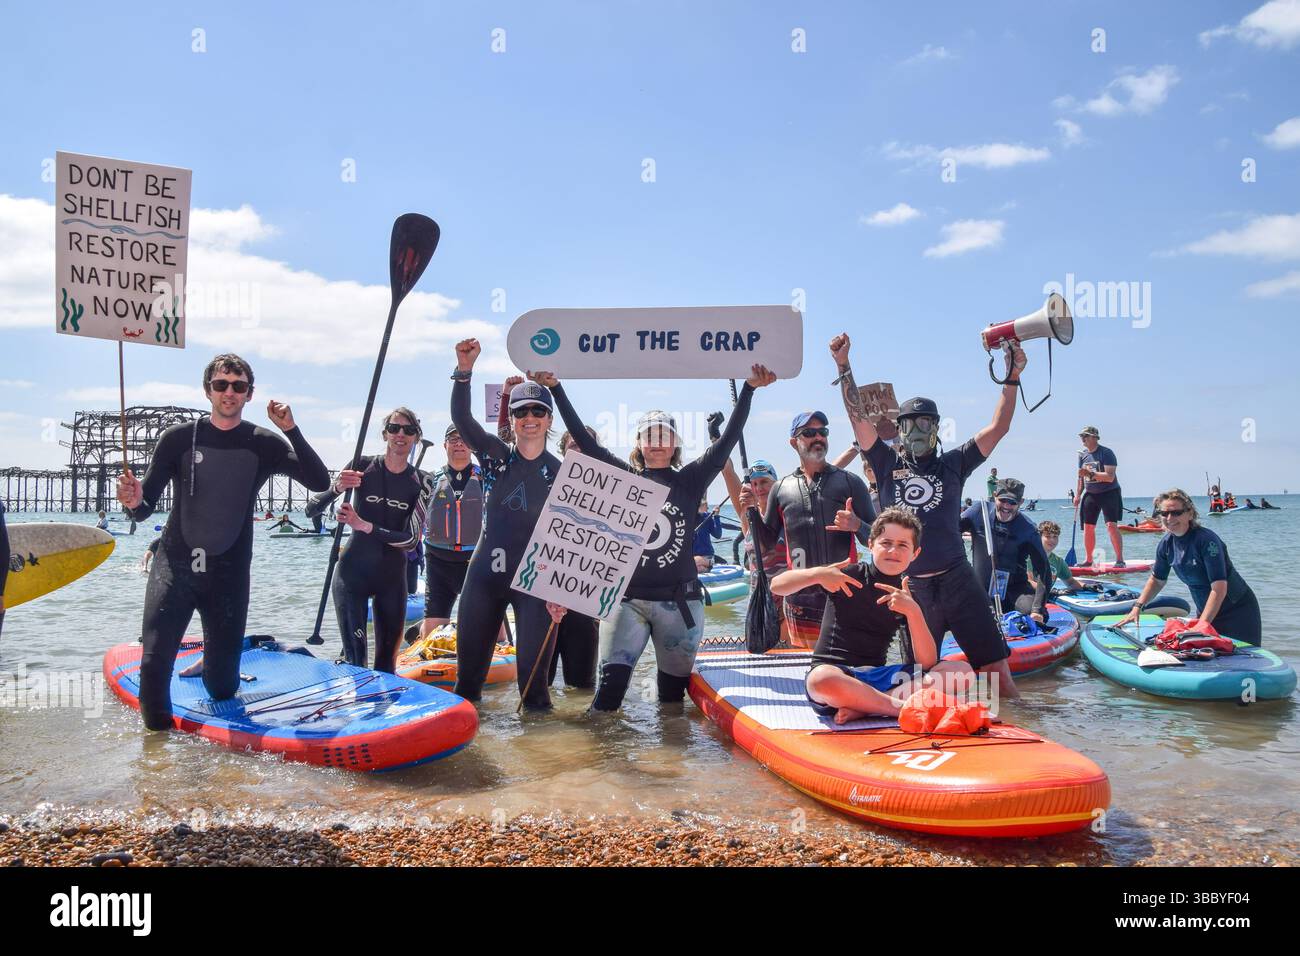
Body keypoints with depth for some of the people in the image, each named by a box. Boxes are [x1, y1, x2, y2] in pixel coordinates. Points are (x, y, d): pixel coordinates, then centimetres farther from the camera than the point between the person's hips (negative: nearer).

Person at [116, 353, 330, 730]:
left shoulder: (264, 445, 1)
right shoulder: (178, 438, -1)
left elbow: (319, 482, -11)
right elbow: (146, 508, -1)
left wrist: (291, 430, -19)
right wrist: (133, 502, -25)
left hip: (229, 576, 1)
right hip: (175, 568, -1)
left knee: (222, 690, 5)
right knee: (154, 664, -16)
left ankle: (215, 660, 44)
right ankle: (158, 733, 19)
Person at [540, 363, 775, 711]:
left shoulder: (689, 481, 7)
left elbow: (727, 441, -1)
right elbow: (585, 440, 4)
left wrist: (749, 389, -9)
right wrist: (555, 388, -1)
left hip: (679, 602, 1)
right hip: (627, 599, 0)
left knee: (673, 692, 8)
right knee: (611, 679, -13)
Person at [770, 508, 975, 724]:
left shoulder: (908, 595, 8)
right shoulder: (850, 575, -1)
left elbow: (928, 663, -5)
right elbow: (777, 586, -6)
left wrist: (913, 611, -19)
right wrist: (818, 574, -23)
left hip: (877, 677, 4)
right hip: (833, 672, -4)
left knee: (962, 671, -13)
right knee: (823, 680, -42)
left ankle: (863, 706, -22)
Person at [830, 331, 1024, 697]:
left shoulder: (952, 464, 11)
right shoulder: (887, 464, 10)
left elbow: (997, 428, 5)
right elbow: (859, 417, 2)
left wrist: (1012, 378, -3)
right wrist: (843, 366, -5)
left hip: (957, 582, 0)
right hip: (910, 588, 0)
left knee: (998, 675, 0)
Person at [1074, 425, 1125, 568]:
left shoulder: (1106, 453, -13)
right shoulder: (1083, 455, 8)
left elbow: (1110, 477, -22)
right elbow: (1081, 477, 17)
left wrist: (1091, 474, -30)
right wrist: (1078, 494, 12)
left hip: (1109, 493, -6)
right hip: (1090, 494, 6)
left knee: (1112, 525, -14)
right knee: (1088, 527, 4)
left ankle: (1120, 559, -9)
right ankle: (1088, 559, 14)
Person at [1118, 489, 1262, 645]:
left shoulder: (1207, 540, -24)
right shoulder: (1166, 544, -4)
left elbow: (1219, 588, -28)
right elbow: (1157, 580, 13)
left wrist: (1202, 624, -30)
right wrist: (1137, 607, 3)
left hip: (1238, 612, -6)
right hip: (1205, 611, 6)